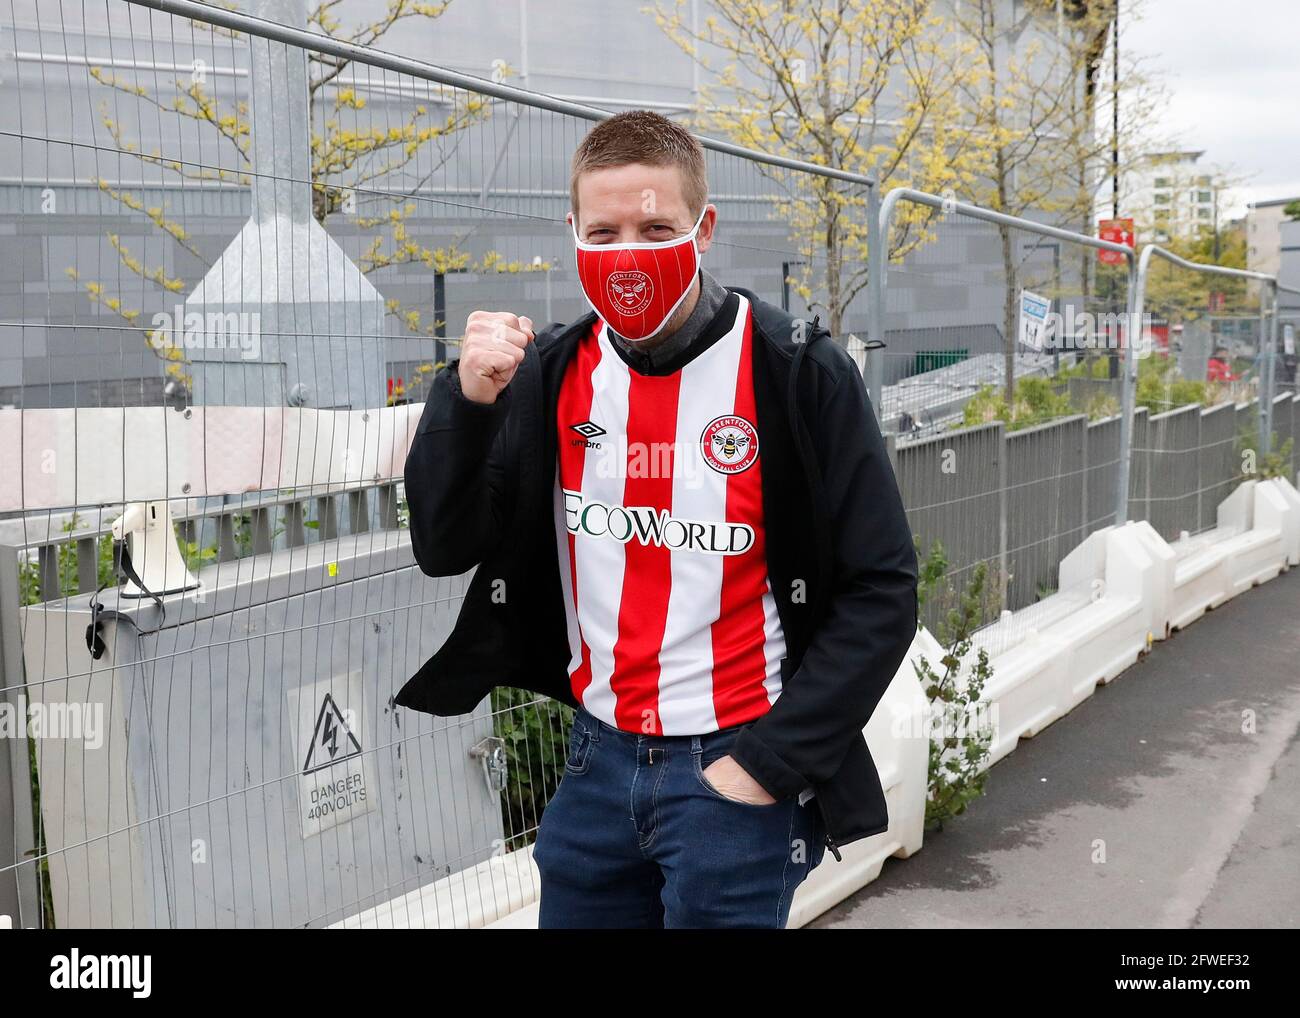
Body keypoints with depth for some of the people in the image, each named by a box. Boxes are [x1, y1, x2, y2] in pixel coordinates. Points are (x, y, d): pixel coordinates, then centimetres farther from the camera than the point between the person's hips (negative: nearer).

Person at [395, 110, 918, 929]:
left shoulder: (797, 373, -12)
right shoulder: (553, 371, 1)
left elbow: (880, 590, -11)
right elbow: (444, 549, -1)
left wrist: (767, 764, -14)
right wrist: (468, 397, -16)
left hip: (734, 773, -4)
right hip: (598, 762, 4)